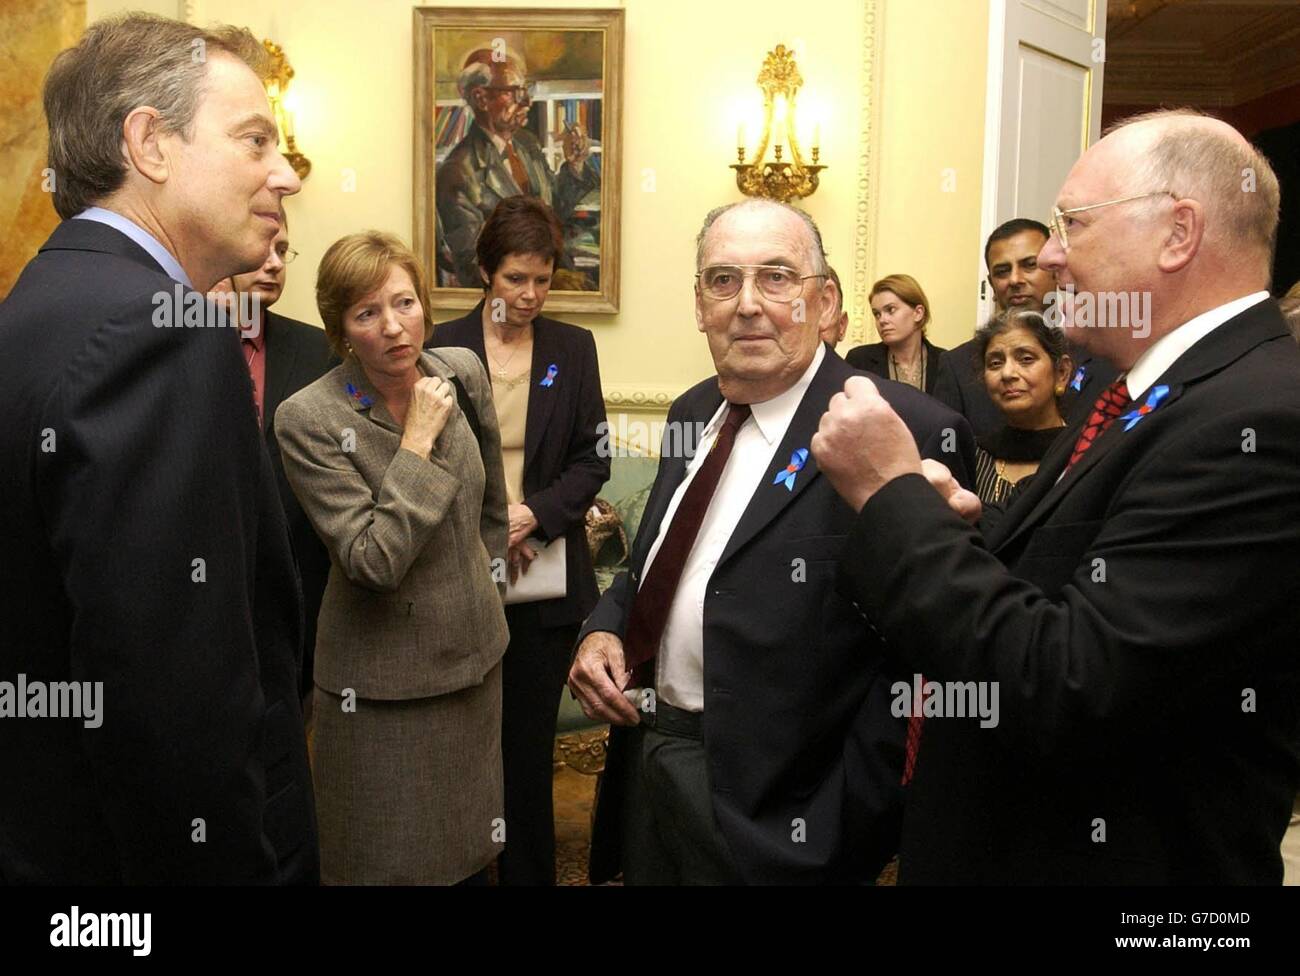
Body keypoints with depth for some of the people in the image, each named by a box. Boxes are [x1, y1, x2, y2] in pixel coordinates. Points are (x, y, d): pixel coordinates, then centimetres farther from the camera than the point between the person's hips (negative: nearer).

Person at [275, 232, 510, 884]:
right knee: (391, 860, 11)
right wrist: (417, 444, -25)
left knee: (470, 848, 20)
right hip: (383, 680, -5)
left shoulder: (463, 372, -3)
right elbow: (373, 564, -25)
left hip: (474, 653, 5)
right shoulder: (308, 419, -19)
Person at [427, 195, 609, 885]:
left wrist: (535, 514, -13)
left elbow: (592, 459, 3)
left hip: (546, 576, 1)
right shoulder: (443, 345, 2)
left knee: (529, 738, 9)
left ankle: (528, 870, 25)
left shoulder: (574, 348, 5)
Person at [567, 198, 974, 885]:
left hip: (775, 811, -7)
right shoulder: (693, 413, 6)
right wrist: (603, 628, 0)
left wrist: (845, 827, -19)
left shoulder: (909, 432, -19)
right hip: (645, 769, 7)